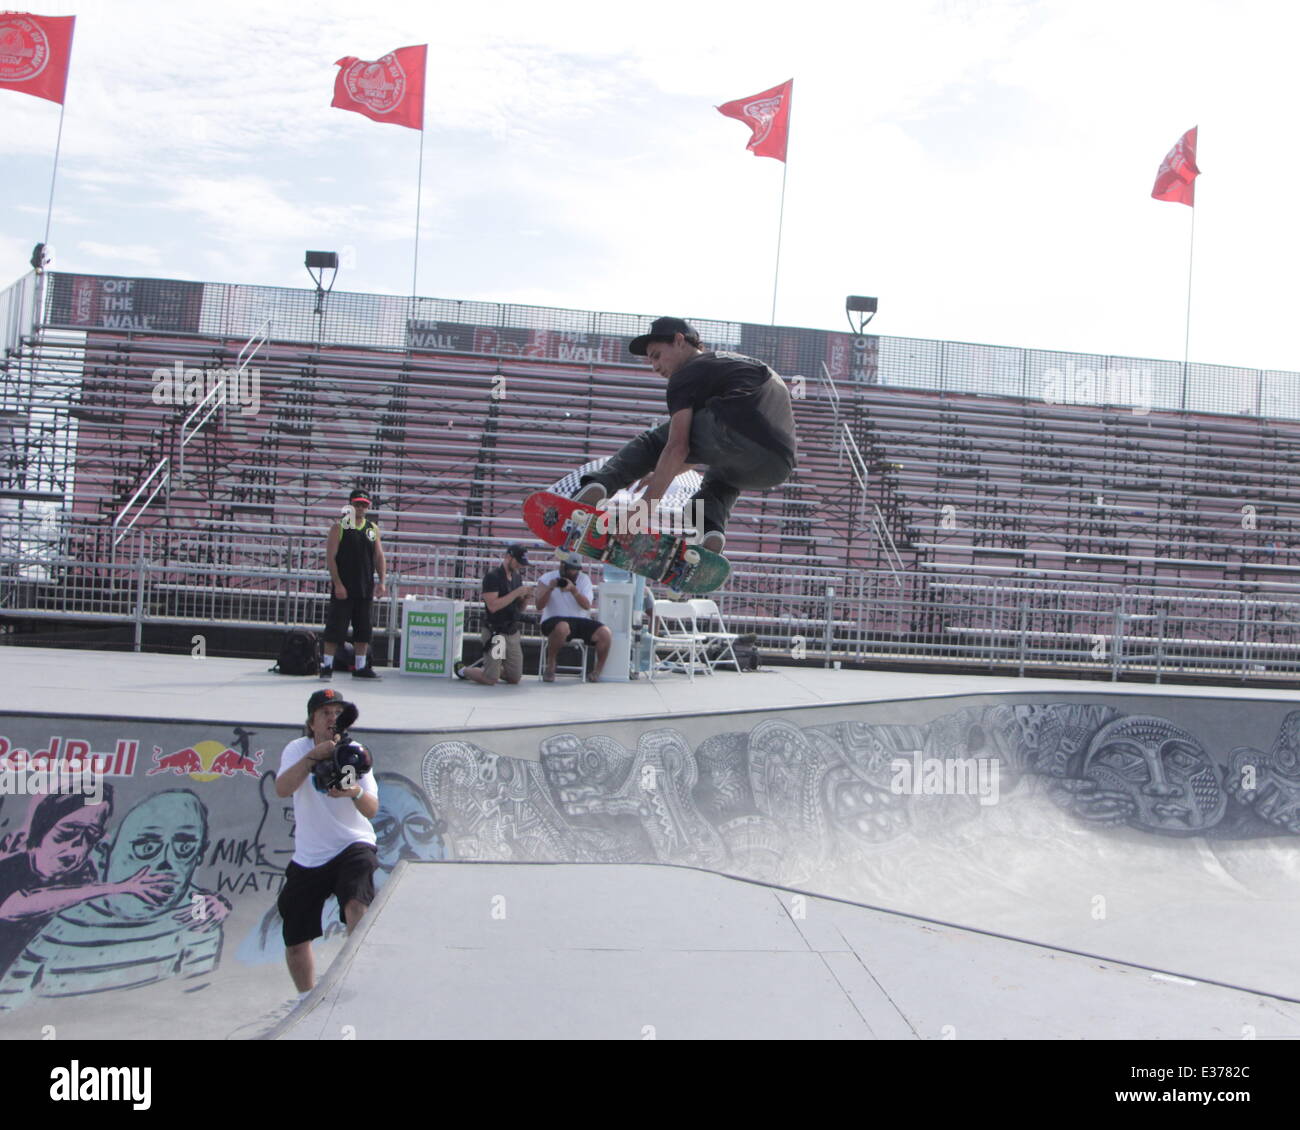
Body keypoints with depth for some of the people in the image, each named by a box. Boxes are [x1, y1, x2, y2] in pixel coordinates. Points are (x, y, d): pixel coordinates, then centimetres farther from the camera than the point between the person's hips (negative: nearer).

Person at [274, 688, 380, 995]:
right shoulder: (297, 749, -3)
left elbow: (372, 810, -12)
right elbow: (282, 789, -23)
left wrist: (355, 793, -34)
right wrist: (313, 756, -36)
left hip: (354, 847, -1)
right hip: (307, 858, 2)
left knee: (357, 906, -31)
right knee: (295, 943, 9)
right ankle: (307, 999, 33)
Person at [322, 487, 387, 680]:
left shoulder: (373, 529, 12)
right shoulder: (339, 527, -3)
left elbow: (379, 557, 14)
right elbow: (330, 557, -7)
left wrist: (381, 582, 3)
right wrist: (337, 584, -14)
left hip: (365, 589, 5)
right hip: (343, 588, -5)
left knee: (364, 629, 8)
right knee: (335, 628, -4)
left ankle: (361, 667, 15)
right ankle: (327, 666, 4)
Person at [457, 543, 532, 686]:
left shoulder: (518, 577, 11)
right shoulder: (493, 576, -13)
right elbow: (493, 606, -23)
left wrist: (526, 597, -5)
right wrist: (517, 592, -21)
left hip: (513, 631, 7)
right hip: (495, 631, -7)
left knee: (515, 679, 8)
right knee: (490, 680, -7)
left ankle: (489, 668, 34)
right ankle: (462, 670, 20)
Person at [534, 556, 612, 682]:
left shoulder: (584, 579, 9)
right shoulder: (547, 579, 3)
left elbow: (587, 605, -7)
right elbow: (539, 606, -7)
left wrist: (573, 590, -22)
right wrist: (550, 588, -21)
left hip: (580, 620, 3)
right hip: (554, 620, -3)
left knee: (605, 633, -21)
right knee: (562, 627, -41)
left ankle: (598, 670, 2)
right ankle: (549, 666, -20)